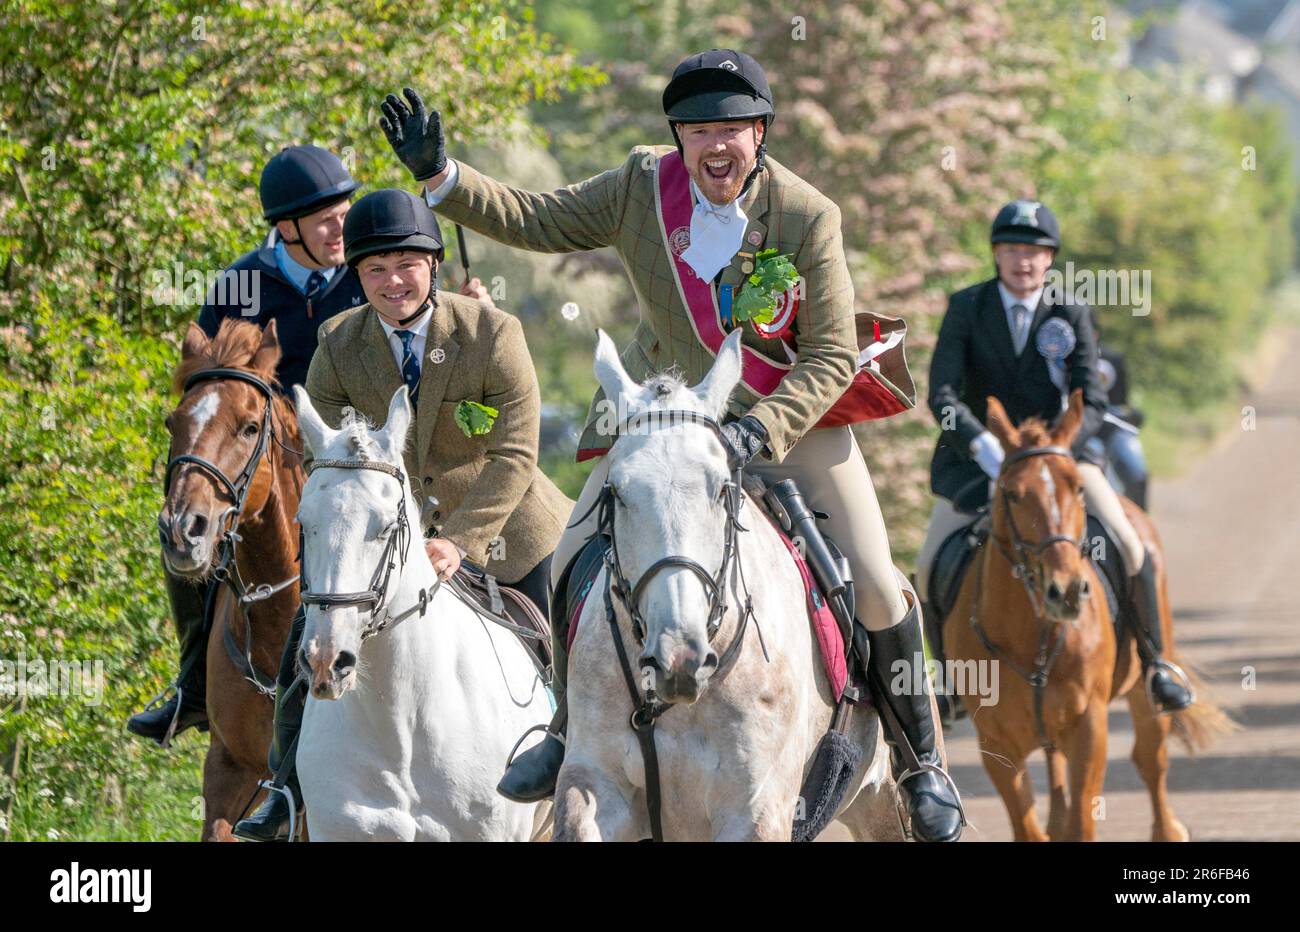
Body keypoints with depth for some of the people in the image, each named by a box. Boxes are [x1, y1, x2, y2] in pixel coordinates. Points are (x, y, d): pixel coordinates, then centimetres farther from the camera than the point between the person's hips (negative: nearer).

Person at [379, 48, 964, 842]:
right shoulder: (643, 186, -12)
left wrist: (759, 432, -33)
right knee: (575, 567, -3)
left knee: (875, 586, -8)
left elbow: (833, 358, -19)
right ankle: (570, 731, 23)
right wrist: (440, 174, -16)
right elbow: (537, 222, -3)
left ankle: (921, 762, 12)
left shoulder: (809, 217, -20)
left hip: (792, 413, -2)